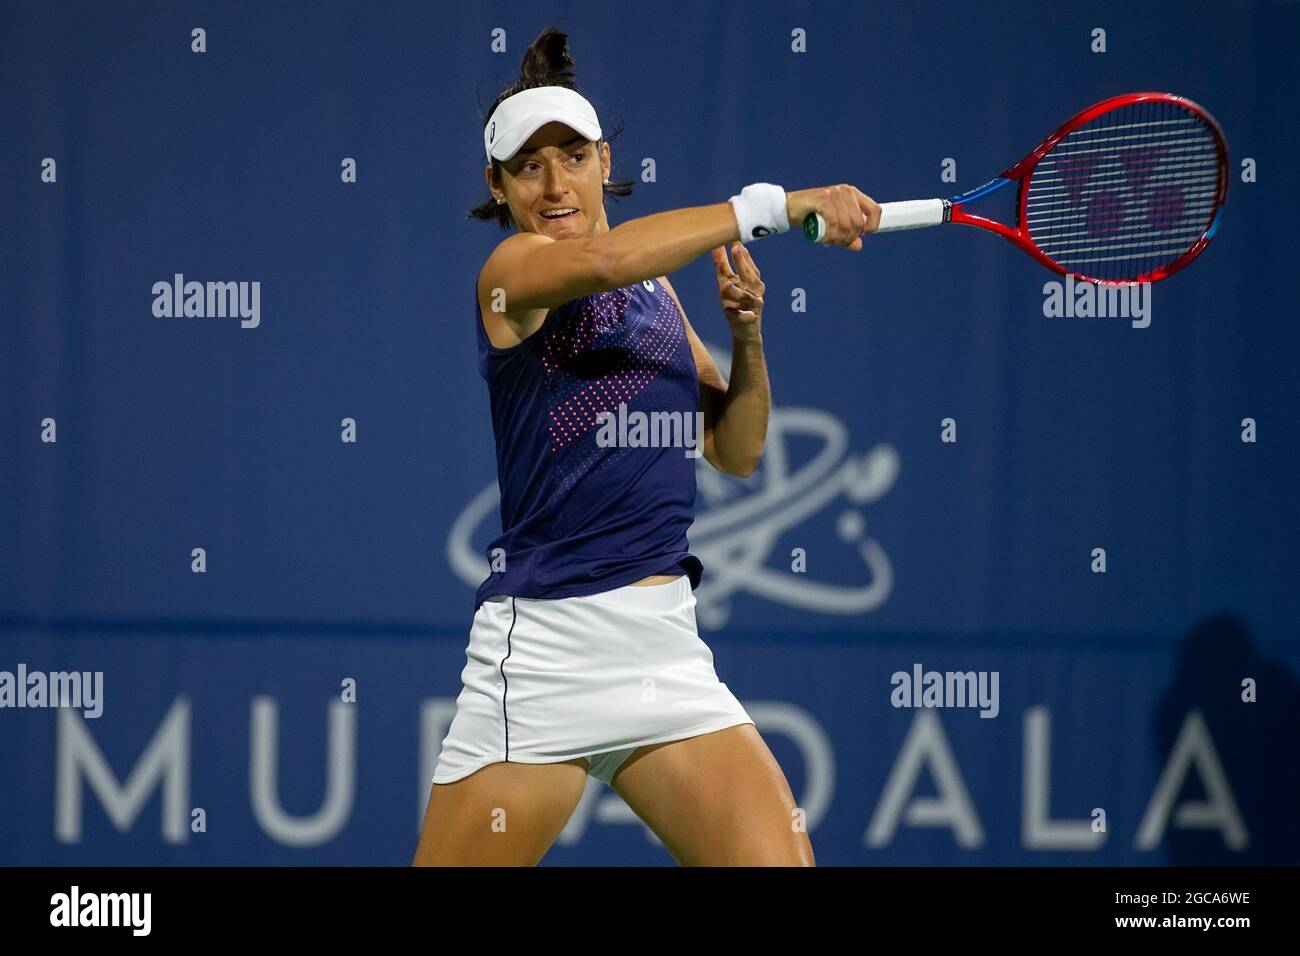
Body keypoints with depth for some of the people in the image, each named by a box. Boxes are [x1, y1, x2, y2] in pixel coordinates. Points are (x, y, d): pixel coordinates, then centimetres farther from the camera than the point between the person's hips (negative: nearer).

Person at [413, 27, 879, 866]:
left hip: (667, 642, 6)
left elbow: (736, 452, 18)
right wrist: (774, 206, -27)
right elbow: (601, 260, -28)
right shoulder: (511, 272, -4)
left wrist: (748, 332, 1)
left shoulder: (657, 289, 17)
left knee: (780, 858, -7)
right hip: (548, 641, -6)